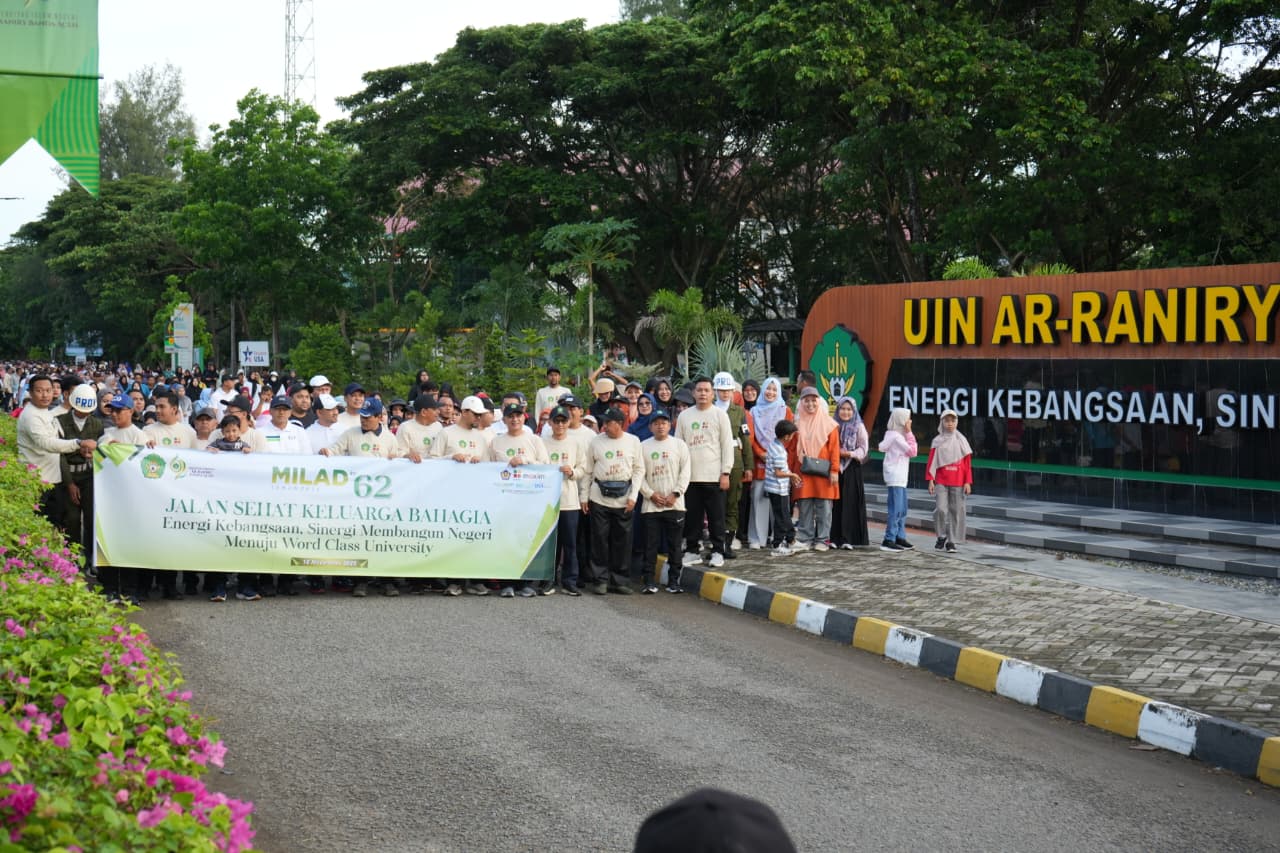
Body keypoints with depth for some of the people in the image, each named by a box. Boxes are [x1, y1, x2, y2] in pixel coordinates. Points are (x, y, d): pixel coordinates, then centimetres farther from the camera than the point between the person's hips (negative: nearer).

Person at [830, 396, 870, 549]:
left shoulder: (859, 427, 3)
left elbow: (863, 449, 0)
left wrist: (849, 454, -14)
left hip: (853, 469, -2)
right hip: (836, 469, 3)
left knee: (851, 503, -7)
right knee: (836, 503, 1)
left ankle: (848, 539, -7)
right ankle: (835, 538, 5)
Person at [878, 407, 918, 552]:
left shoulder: (897, 435, 17)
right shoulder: (896, 436, -13)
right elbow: (912, 451, -12)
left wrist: (908, 433, 7)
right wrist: (909, 433, -7)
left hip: (900, 478, 10)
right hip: (895, 478, -10)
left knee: (902, 510, 13)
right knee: (896, 510, -11)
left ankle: (900, 537, 19)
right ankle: (889, 540, -11)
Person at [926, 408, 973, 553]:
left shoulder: (961, 440, 6)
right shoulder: (937, 441, 6)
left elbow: (967, 463, 5)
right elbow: (932, 461, 6)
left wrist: (968, 482, -1)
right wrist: (930, 480, -3)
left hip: (957, 482, 0)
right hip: (941, 481, 0)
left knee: (956, 511, 0)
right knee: (940, 509, -10)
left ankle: (951, 541, 7)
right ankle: (941, 536, 9)